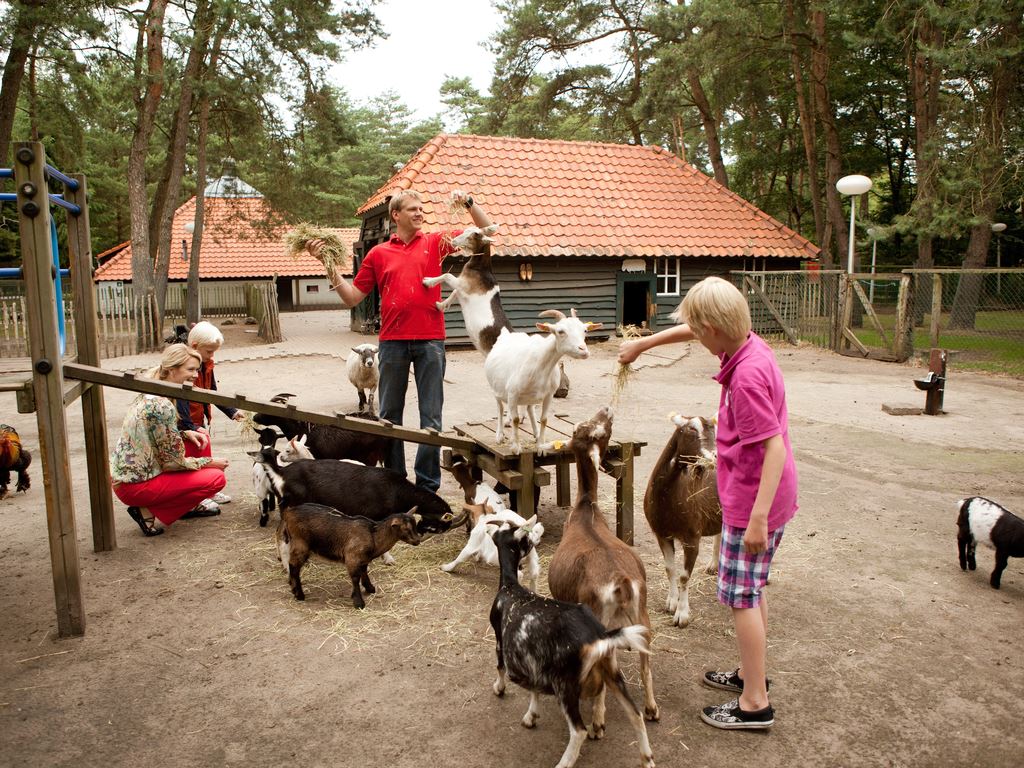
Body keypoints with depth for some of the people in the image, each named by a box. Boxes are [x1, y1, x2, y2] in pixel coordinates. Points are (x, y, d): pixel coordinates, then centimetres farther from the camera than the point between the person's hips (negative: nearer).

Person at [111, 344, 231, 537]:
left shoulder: (151, 393, 4)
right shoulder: (162, 406, -24)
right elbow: (173, 462, -17)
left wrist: (186, 434, 2)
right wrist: (210, 462, -4)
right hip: (135, 486, -9)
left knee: (199, 438, 13)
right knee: (217, 478, -10)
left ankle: (188, 506, 21)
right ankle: (147, 510, -3)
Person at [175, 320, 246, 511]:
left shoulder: (206, 365, 3)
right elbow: (181, 401, -25)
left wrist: (231, 412, 9)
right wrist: (190, 429, -26)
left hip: (200, 421, 8)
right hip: (185, 424, -8)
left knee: (206, 457, 17)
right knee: (192, 459, 0)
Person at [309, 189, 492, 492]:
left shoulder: (434, 242, 8)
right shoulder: (378, 253, 10)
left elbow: (485, 231, 8)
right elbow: (353, 297, 10)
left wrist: (469, 203, -6)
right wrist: (329, 265, 2)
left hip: (430, 339, -1)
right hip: (392, 341, 1)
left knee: (431, 416, 3)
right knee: (389, 415, 9)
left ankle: (428, 483, 13)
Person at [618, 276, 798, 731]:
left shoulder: (746, 376, -27)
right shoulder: (749, 343, 1)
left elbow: (774, 447, -28)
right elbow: (692, 330, 18)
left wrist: (757, 519, -28)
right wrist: (643, 344, 24)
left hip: (751, 501, -10)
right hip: (765, 497, 10)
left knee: (741, 597, 2)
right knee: (753, 589, 21)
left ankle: (755, 704, 14)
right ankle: (751, 674, 37)